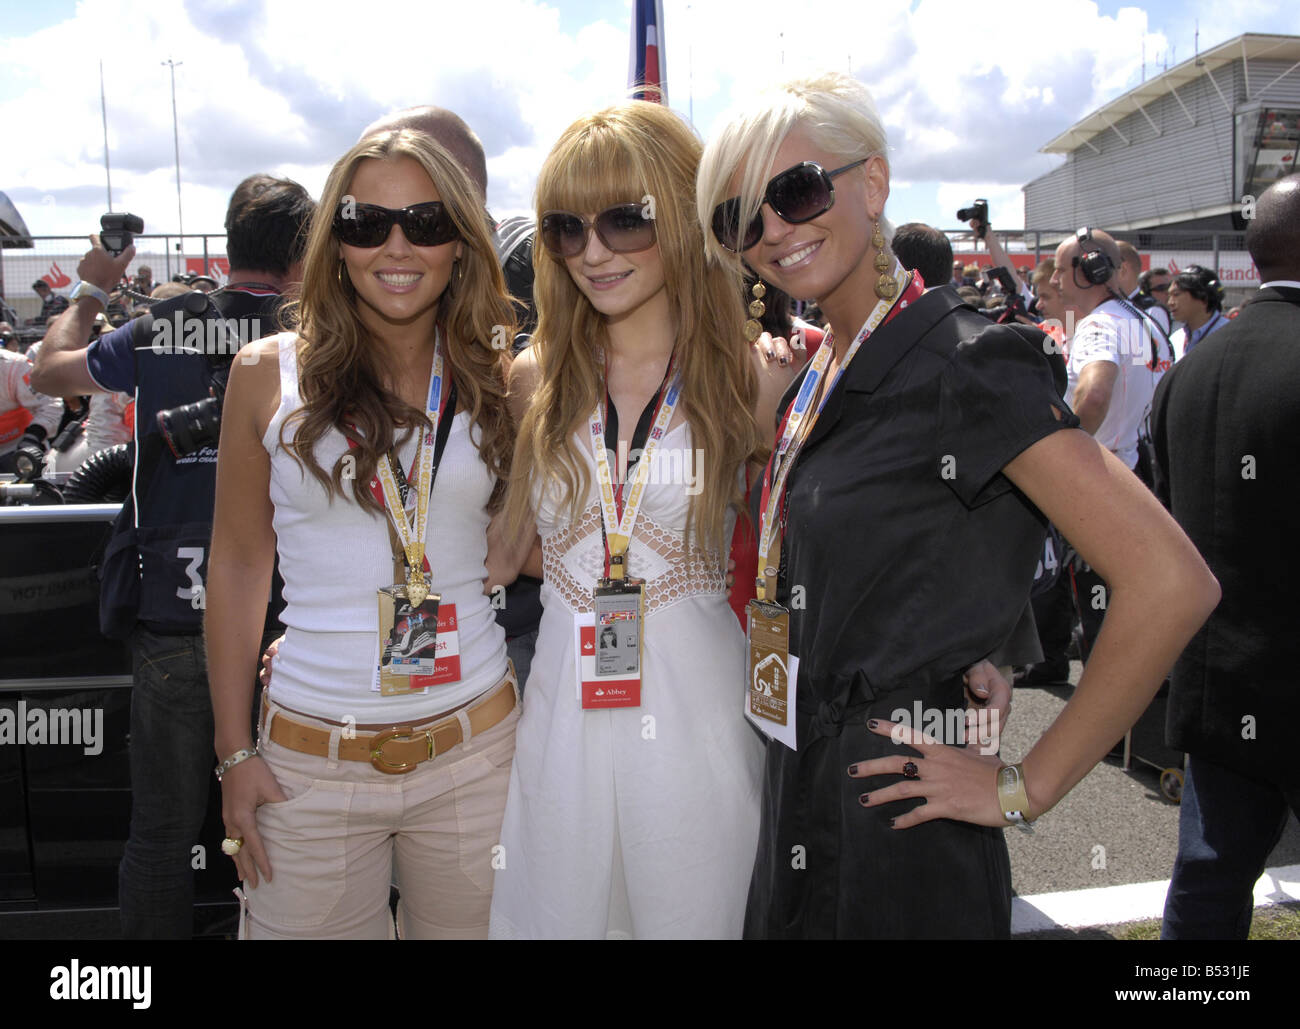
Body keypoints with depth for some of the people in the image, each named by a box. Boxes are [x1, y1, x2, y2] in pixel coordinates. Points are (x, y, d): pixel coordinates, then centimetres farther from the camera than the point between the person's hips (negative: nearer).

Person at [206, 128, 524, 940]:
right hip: (310, 759, -1)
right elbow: (237, 566, 3)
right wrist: (233, 751, 2)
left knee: (467, 927, 16)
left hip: (474, 746, 1)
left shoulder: (500, 382, 1)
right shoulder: (270, 375, -3)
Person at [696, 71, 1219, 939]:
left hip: (898, 833, -8)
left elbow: (1173, 583, -23)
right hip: (799, 810, 8)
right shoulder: (815, 379, 7)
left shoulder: (963, 364, -18)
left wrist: (1023, 788, -18)